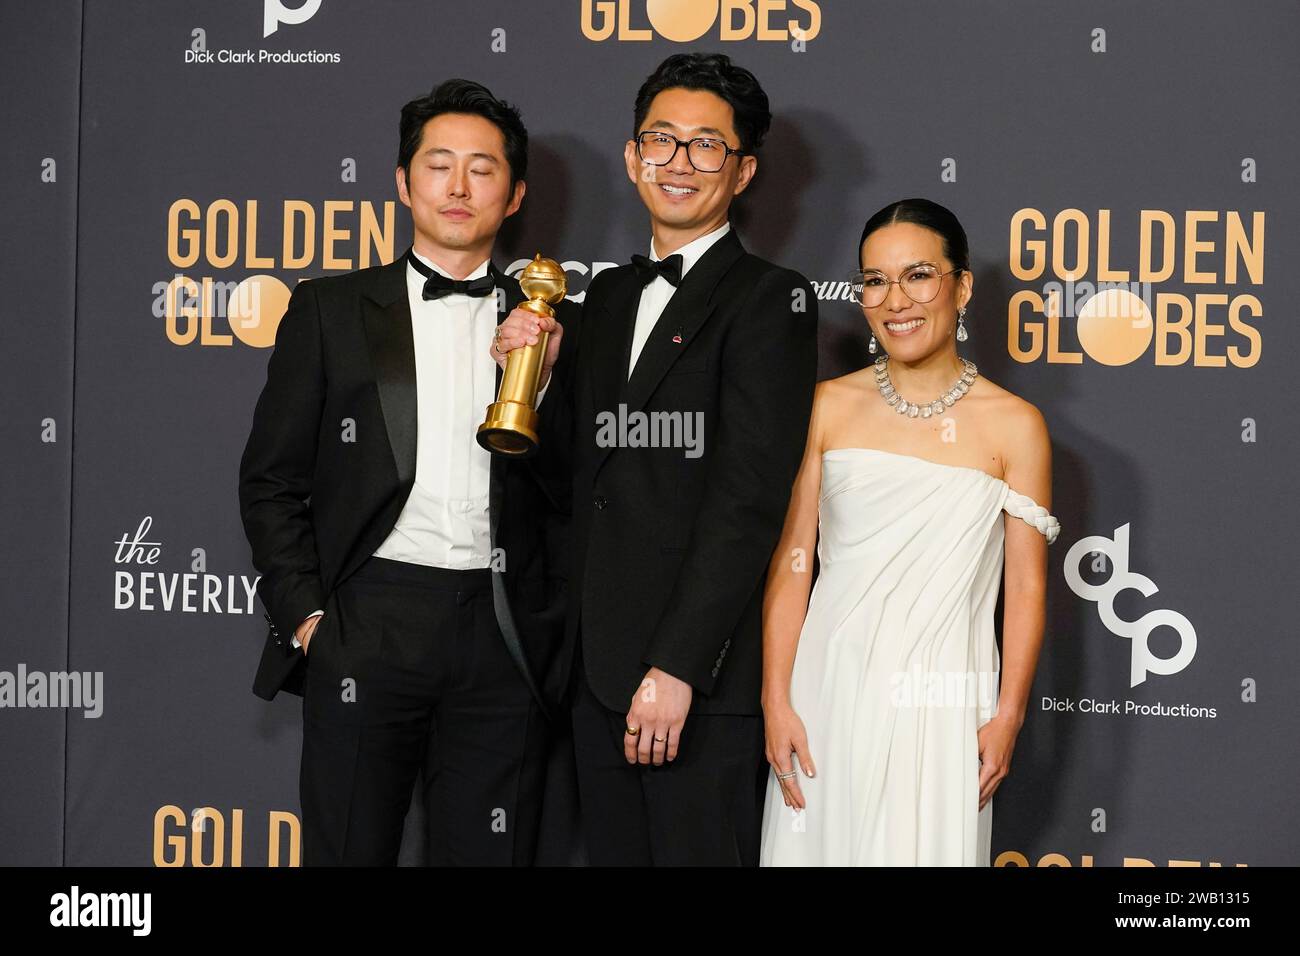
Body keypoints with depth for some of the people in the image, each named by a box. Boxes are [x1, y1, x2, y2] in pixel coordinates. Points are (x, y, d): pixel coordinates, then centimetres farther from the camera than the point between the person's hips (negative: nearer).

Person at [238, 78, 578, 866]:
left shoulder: (552, 324, 10)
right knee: (348, 850, 2)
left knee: (490, 854, 4)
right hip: (368, 624, -1)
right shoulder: (330, 310, 7)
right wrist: (304, 614, -2)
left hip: (502, 638, 1)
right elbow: (271, 481, 7)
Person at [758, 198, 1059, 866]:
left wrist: (1007, 717, -5)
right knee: (820, 845, 8)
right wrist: (776, 702, -3)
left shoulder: (1013, 425, -2)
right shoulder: (829, 406, 3)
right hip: (829, 689, 2)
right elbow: (790, 565, 3)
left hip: (942, 703, -1)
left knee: (925, 850, 3)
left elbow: (1025, 589, 0)